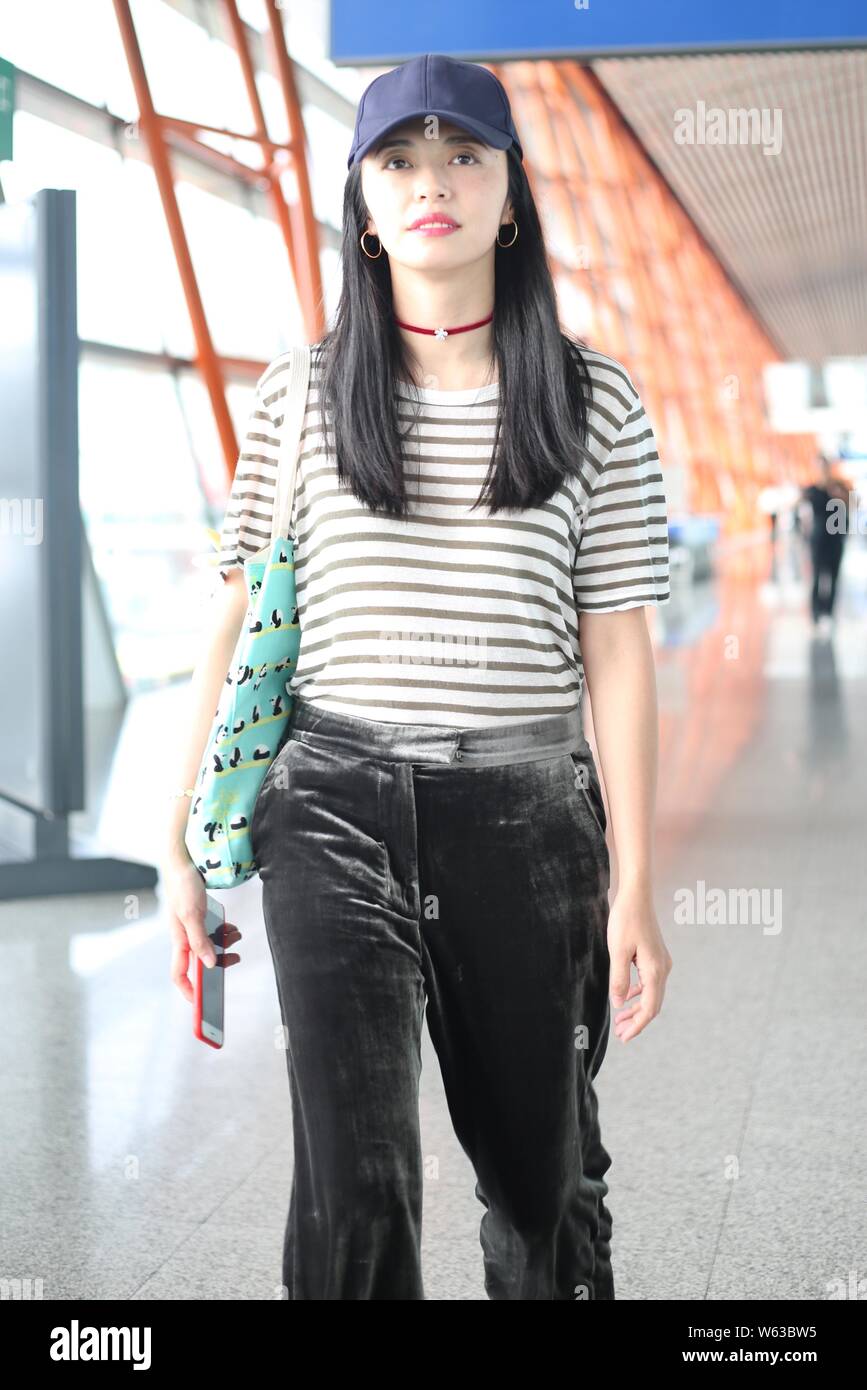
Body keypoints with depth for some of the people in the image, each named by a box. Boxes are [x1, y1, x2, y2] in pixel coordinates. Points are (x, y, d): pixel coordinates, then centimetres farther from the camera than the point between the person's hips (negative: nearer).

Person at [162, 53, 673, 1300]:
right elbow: (236, 625, 7)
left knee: (541, 1175, 11)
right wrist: (185, 845, 4)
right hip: (336, 811, 0)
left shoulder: (596, 403, 4)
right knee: (354, 1181, -10)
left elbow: (618, 651, 2)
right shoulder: (299, 396, 6)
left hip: (526, 818, 1)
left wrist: (636, 887, -2)